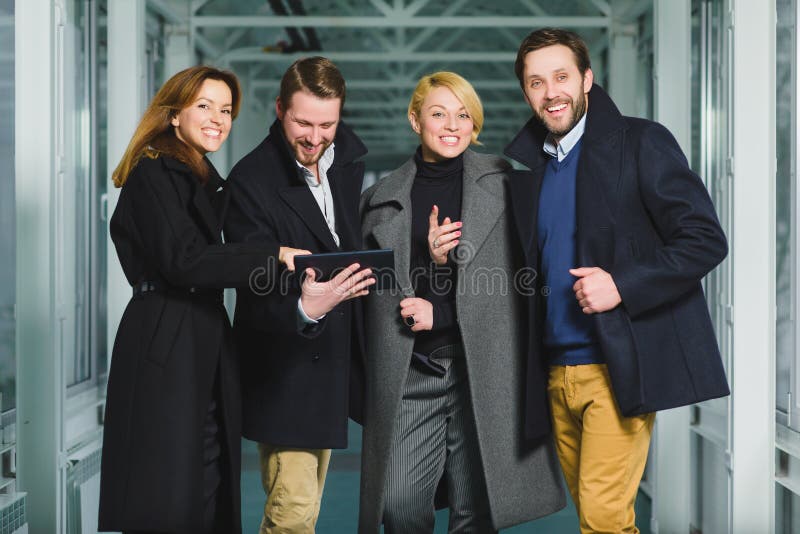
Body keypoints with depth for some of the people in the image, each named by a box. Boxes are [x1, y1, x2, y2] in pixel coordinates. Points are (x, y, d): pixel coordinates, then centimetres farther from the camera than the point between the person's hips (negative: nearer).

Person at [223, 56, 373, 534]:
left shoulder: (349, 155, 2)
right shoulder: (251, 181, -19)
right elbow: (257, 293, -24)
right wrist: (303, 310, -44)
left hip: (334, 349, 7)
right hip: (286, 370, -7)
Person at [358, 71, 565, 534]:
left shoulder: (502, 183, 6)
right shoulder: (381, 200, 12)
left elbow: (514, 279, 3)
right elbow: (378, 295, 10)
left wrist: (440, 313, -3)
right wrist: (431, 260, -8)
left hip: (483, 368, -1)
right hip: (411, 373, 2)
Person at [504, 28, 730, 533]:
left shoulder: (641, 142, -5)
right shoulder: (525, 163, 13)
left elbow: (706, 239, -10)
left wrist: (621, 285, -18)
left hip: (619, 366, -6)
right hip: (557, 372, 6)